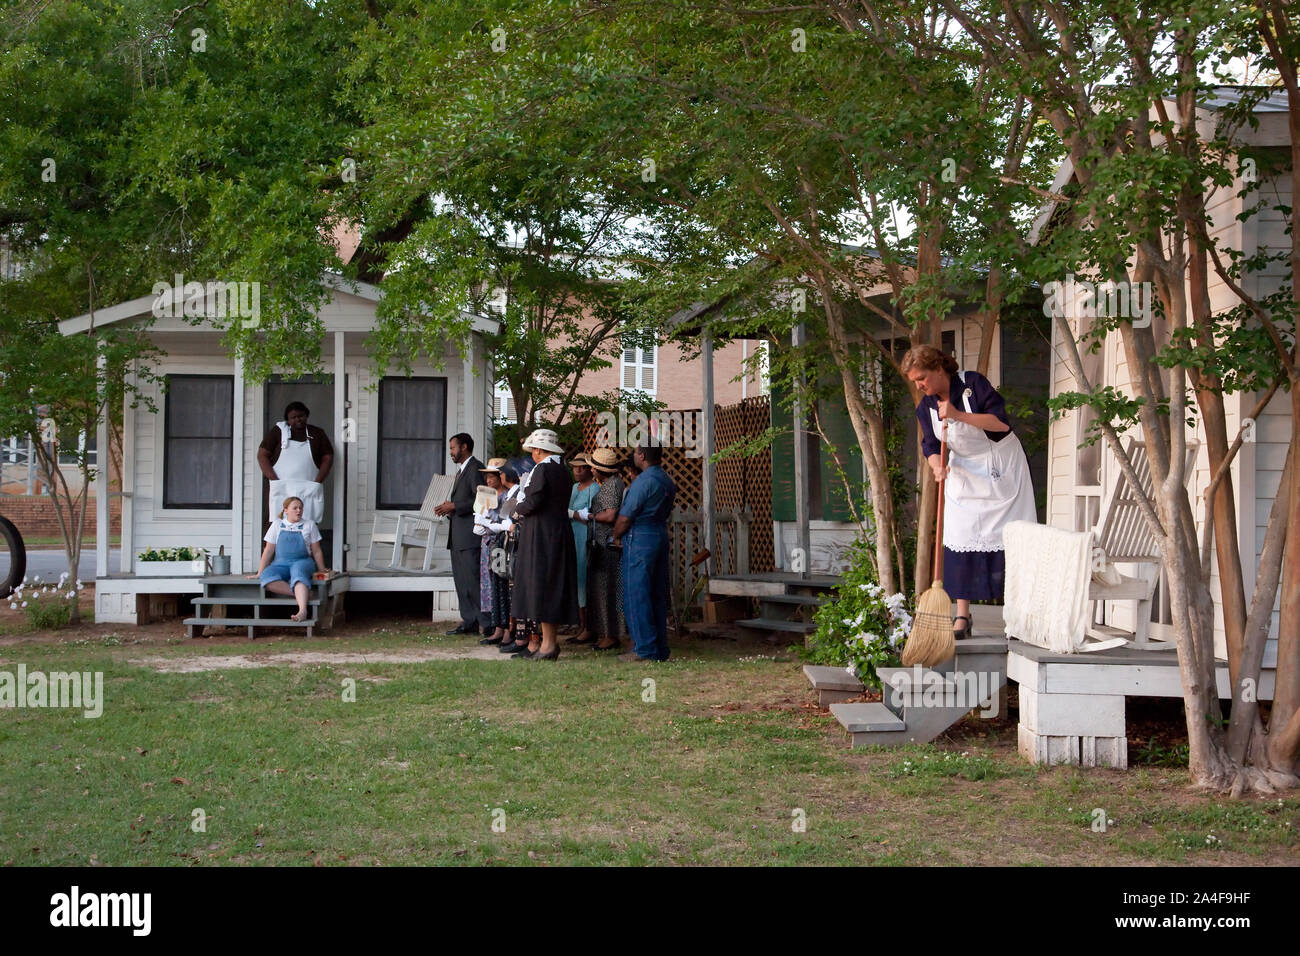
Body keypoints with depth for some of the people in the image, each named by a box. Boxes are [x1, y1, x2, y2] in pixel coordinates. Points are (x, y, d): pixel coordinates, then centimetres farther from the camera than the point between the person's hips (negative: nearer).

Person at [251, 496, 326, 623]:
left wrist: (322, 572, 13)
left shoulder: (309, 524, 11)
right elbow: (268, 550, 12)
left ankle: (303, 610, -57)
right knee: (266, 577, -32)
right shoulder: (277, 525, 13)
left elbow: (316, 552, 14)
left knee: (298, 572, -40)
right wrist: (259, 573, 9)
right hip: (281, 563, 2)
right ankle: (304, 593, -34)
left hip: (302, 561, -2)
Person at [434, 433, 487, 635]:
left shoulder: (476, 468, -10)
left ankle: (488, 624, -8)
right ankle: (469, 622, 14)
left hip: (470, 535, -10)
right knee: (461, 580, 10)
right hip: (458, 535, 10)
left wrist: (454, 506, -16)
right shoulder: (461, 470, 22)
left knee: (473, 580, -11)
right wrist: (448, 509, 8)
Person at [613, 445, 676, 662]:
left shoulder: (644, 481, -15)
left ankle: (645, 650, -5)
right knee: (657, 595, 11)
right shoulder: (667, 480, 13)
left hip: (640, 538, -9)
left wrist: (616, 537, 4)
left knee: (636, 595, -4)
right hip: (662, 535, 9)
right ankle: (660, 648, 14)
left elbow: (625, 517, -14)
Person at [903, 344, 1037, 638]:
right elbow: (931, 446, 0)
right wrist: (937, 465, -23)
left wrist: (959, 415, -29)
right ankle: (962, 617, -2)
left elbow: (1002, 423, -20)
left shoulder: (973, 383, -15)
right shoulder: (926, 407, 0)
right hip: (964, 476, 4)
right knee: (961, 541, -5)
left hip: (1003, 469, -4)